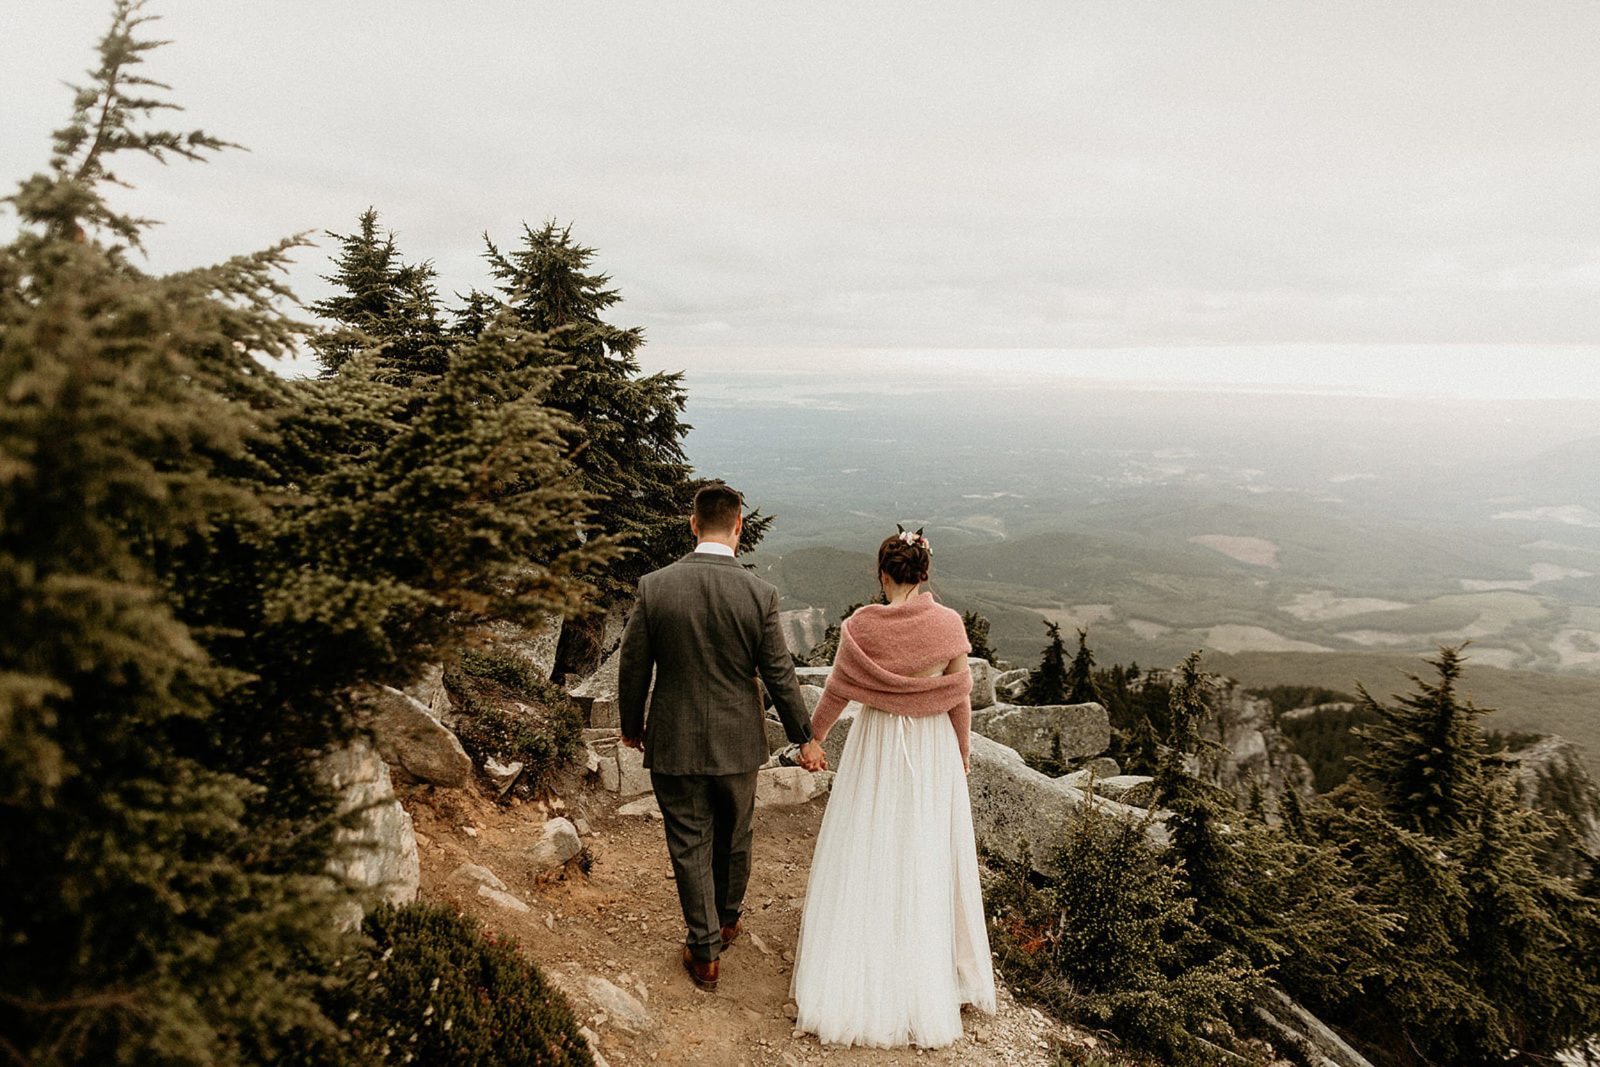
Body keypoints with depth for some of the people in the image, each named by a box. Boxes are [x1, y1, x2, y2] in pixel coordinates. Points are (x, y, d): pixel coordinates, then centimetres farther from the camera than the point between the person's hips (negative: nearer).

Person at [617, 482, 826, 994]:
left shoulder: (654, 587, -13)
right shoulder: (759, 593, -14)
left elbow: (632, 667, -5)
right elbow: (780, 675, -8)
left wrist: (631, 726, 12)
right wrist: (804, 738, 5)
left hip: (673, 741, -1)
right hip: (737, 741, 1)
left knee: (690, 846, 13)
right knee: (733, 837, 23)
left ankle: (705, 951, 24)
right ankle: (727, 919, 45)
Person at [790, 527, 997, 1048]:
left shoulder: (861, 625, -14)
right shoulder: (949, 624, -12)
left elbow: (836, 692, -5)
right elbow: (960, 699, -5)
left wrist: (812, 737, 11)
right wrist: (962, 751, 11)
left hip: (875, 749, -1)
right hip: (933, 751, 1)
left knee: (864, 858, 12)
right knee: (927, 859, 14)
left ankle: (856, 981, 23)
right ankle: (929, 981, 29)